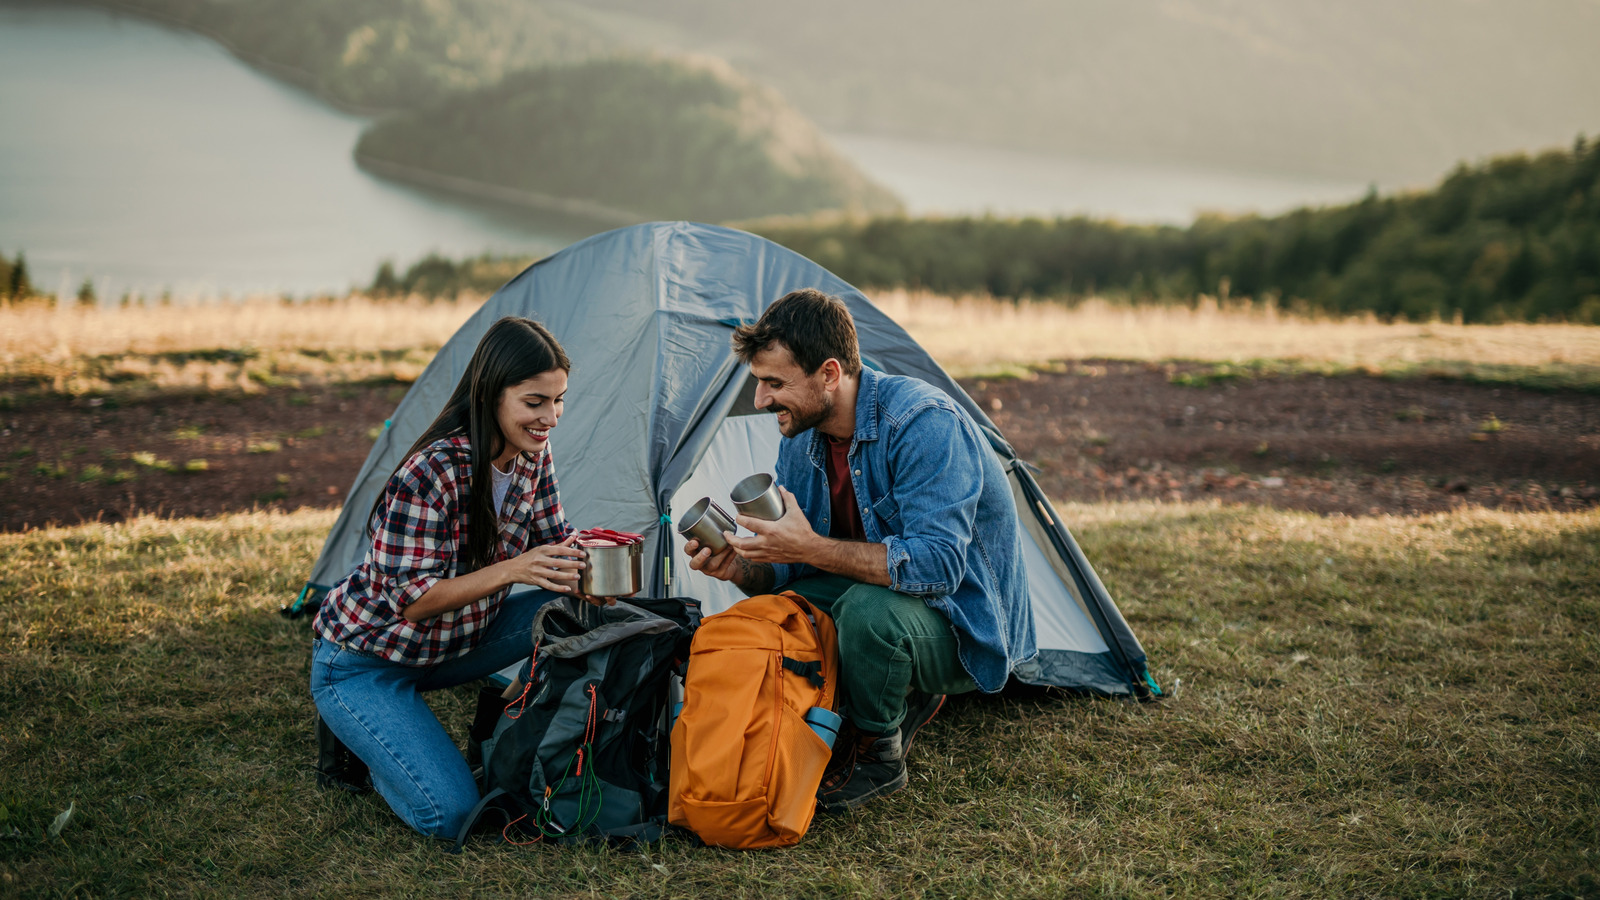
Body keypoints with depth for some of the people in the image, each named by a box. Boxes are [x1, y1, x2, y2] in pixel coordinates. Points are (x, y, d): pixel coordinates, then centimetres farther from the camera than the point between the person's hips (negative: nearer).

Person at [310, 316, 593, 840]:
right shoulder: (430, 474, -31)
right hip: (364, 662, -7)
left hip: (453, 645, 7)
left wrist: (580, 557, -24)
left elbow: (551, 540, 1)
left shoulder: (532, 454, -8)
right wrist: (510, 570, -39)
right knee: (449, 814, -21)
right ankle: (363, 724, 7)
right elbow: (410, 600, -27)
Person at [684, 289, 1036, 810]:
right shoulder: (801, 437, -2)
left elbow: (935, 564, -36)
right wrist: (739, 567, -19)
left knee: (868, 607, -36)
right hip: (883, 602, 8)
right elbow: (788, 567, 4)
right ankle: (902, 700, 9)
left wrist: (813, 549, -36)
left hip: (968, 629, -8)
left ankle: (878, 759, -8)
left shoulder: (923, 422, -27)